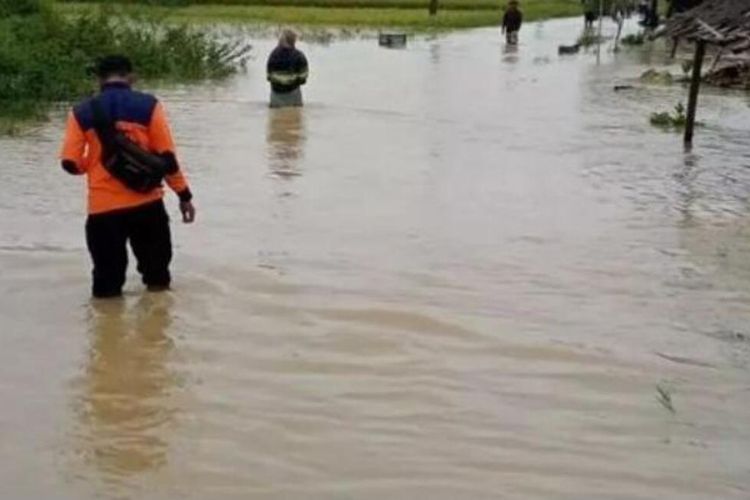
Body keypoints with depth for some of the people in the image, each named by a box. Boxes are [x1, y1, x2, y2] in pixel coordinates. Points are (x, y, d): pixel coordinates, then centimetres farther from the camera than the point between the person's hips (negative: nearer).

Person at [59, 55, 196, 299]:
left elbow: (70, 163, -2)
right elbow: (166, 156, -4)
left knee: (107, 288, 10)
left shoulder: (82, 113, 0)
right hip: (146, 203, 0)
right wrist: (184, 194, 5)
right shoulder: (148, 105, -2)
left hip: (103, 208, 0)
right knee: (157, 278, 19)